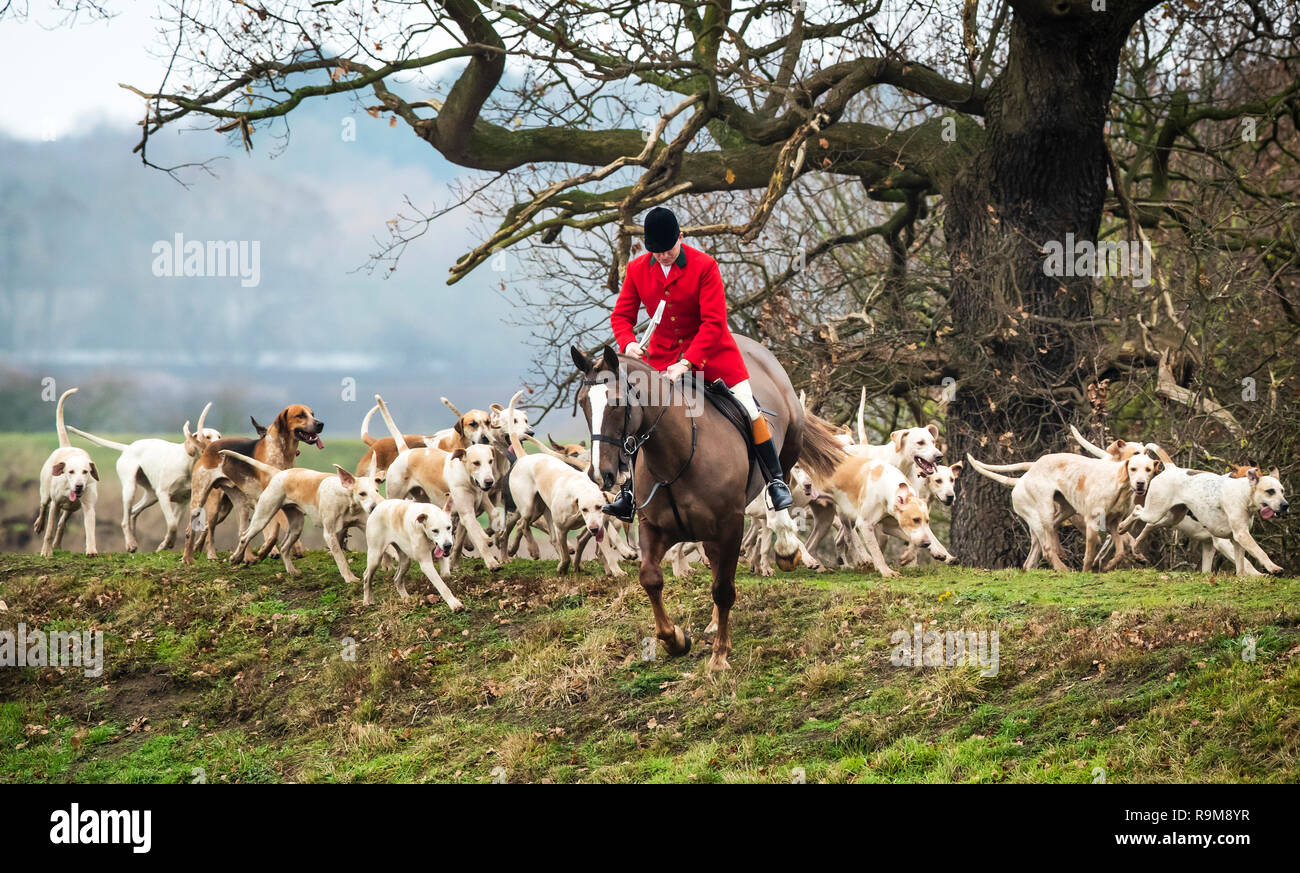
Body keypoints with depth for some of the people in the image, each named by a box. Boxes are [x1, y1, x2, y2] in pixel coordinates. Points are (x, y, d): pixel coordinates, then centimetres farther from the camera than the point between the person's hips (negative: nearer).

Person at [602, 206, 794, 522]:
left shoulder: (704, 266, -18)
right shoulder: (637, 270, -6)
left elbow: (714, 322, -20)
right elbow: (621, 315, -1)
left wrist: (687, 362, -30)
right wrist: (628, 343, -24)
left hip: (710, 350, -3)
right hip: (661, 353, 3)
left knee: (750, 410, -10)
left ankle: (777, 483, 2)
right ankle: (629, 494, 5)